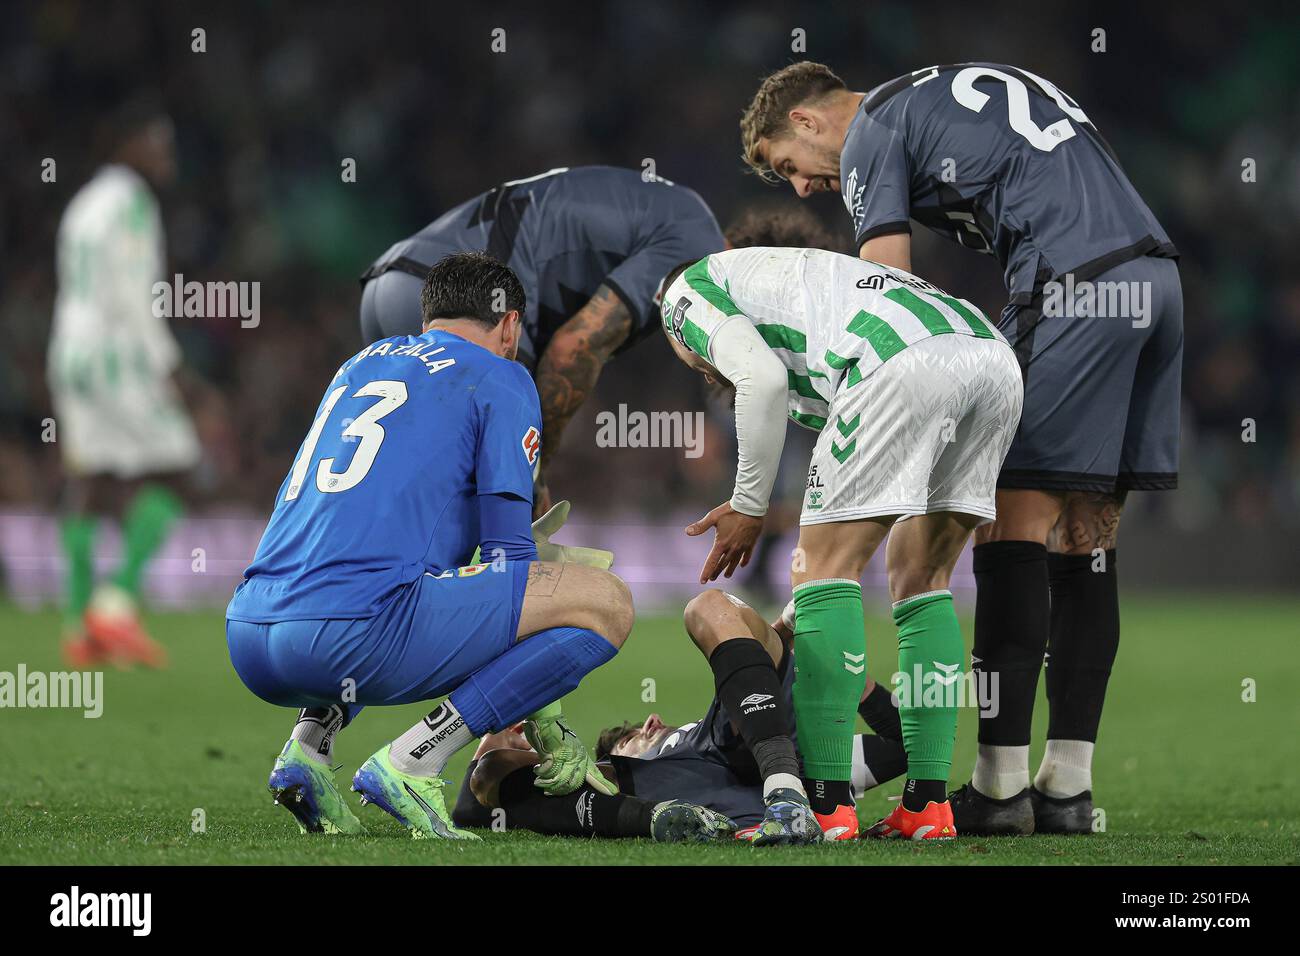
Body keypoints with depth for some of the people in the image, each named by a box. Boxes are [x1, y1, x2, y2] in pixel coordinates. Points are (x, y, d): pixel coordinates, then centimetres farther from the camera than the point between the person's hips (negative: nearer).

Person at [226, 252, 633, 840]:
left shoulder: (361, 363, 29)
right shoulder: (499, 377, 10)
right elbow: (507, 549, 6)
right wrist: (550, 734, 11)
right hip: (350, 637, -8)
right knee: (606, 602, 0)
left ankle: (308, 744, 12)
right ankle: (410, 763, -10)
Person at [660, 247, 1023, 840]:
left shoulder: (690, 288, 22)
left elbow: (762, 379, 1)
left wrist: (748, 506, 10)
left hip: (910, 361, -8)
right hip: (996, 360, 8)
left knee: (825, 568, 1)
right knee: (922, 579, 18)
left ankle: (827, 805, -3)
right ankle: (927, 805, 13)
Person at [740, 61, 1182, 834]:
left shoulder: (871, 136, 4)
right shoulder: (955, 93, 29)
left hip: (1076, 284, -8)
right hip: (1157, 275, 8)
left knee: (1015, 522, -4)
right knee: (1088, 537, 9)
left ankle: (1001, 786, -7)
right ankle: (1068, 788, 8)